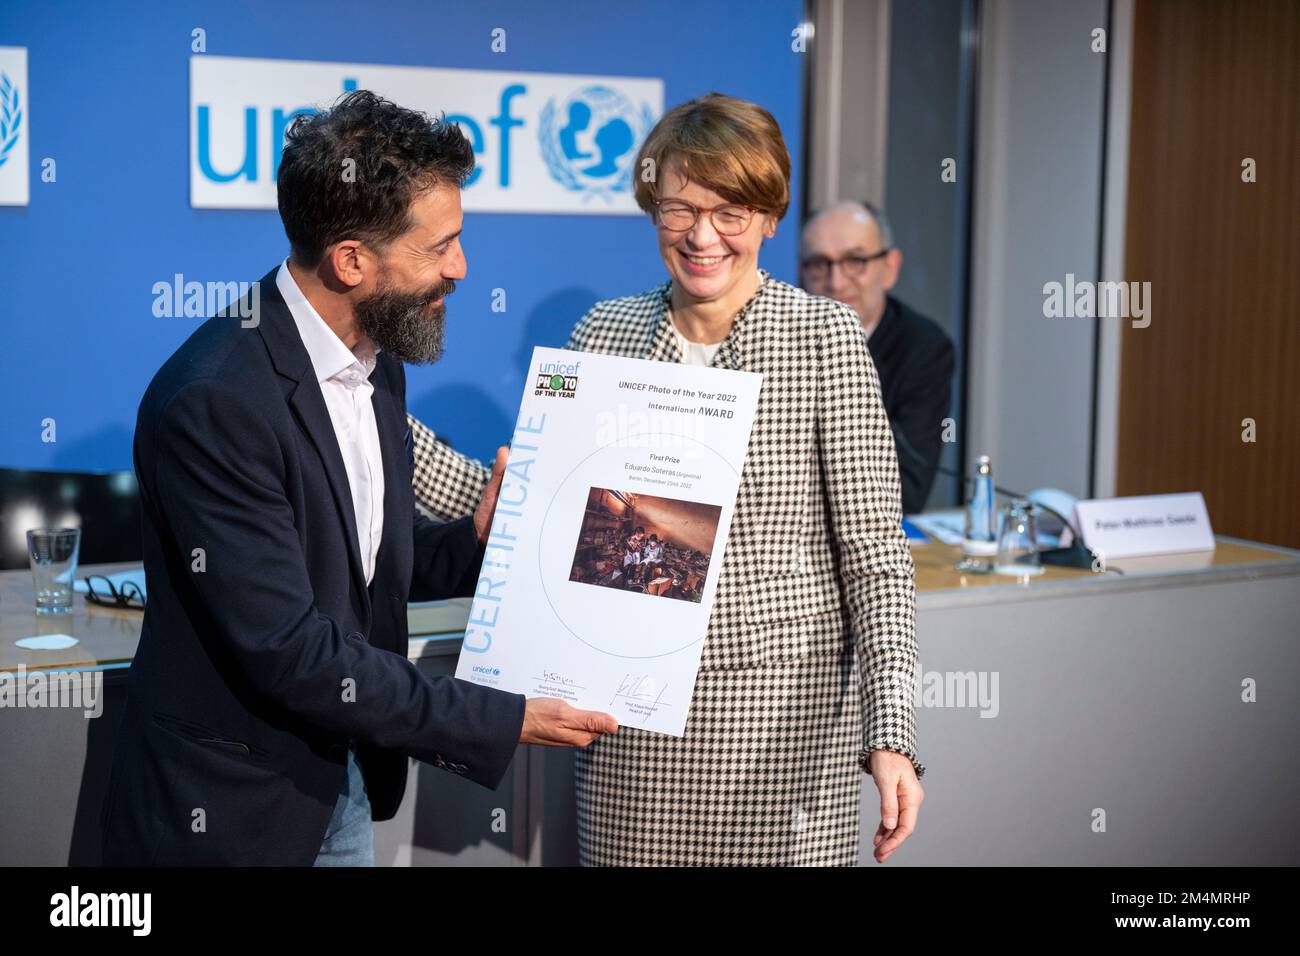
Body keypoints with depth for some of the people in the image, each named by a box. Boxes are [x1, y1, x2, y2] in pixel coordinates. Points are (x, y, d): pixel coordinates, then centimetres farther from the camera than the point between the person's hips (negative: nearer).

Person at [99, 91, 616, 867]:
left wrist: (475, 544, -6)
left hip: (343, 785, 7)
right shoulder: (215, 401, -25)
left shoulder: (375, 359, 1)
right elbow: (287, 650, -25)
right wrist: (501, 723, -20)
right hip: (229, 810, -7)